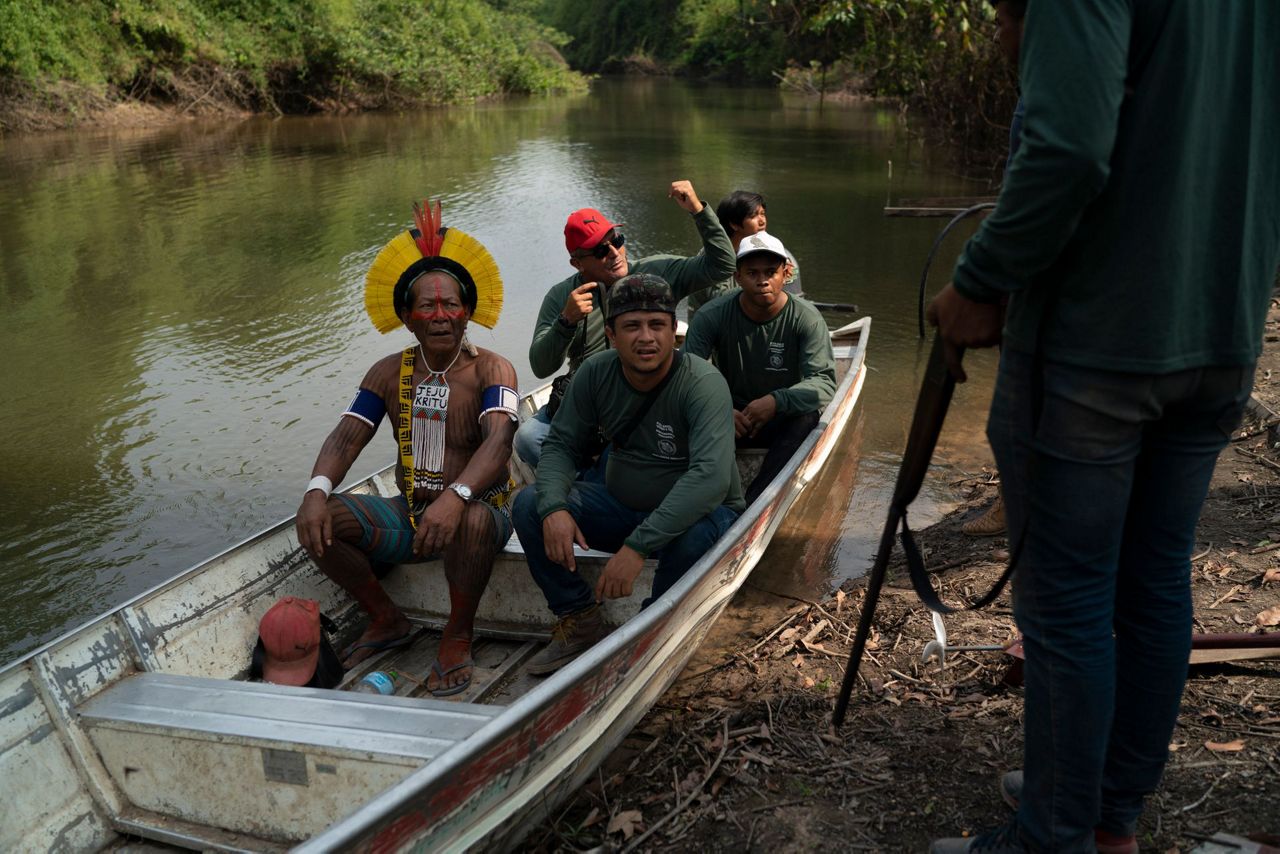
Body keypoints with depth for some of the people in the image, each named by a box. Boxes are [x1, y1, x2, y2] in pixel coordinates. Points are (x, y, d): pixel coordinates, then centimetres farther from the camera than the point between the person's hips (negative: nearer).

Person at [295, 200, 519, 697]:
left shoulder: (490, 370, -9)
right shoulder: (389, 373, 7)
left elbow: (498, 442, -26)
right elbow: (347, 437, -2)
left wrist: (456, 497, -45)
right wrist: (316, 492, -24)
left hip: (477, 511, -5)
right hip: (409, 516, 5)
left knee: (471, 522, -40)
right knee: (318, 523, -16)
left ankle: (458, 637, -13)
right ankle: (386, 621, 6)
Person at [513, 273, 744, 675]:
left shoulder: (704, 384, -26)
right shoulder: (597, 372, -9)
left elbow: (710, 477, -38)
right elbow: (560, 445, -4)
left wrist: (638, 545, -44)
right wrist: (554, 507, -26)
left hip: (696, 512, -4)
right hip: (621, 505, 5)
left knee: (694, 536, -39)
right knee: (530, 504, -13)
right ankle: (580, 621, 0)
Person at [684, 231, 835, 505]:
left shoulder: (806, 318, -13)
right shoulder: (713, 315, -11)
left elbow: (824, 381, -21)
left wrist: (778, 401, -41)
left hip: (784, 419, -1)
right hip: (730, 414, 1)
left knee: (809, 417, -35)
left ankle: (752, 505, -39)